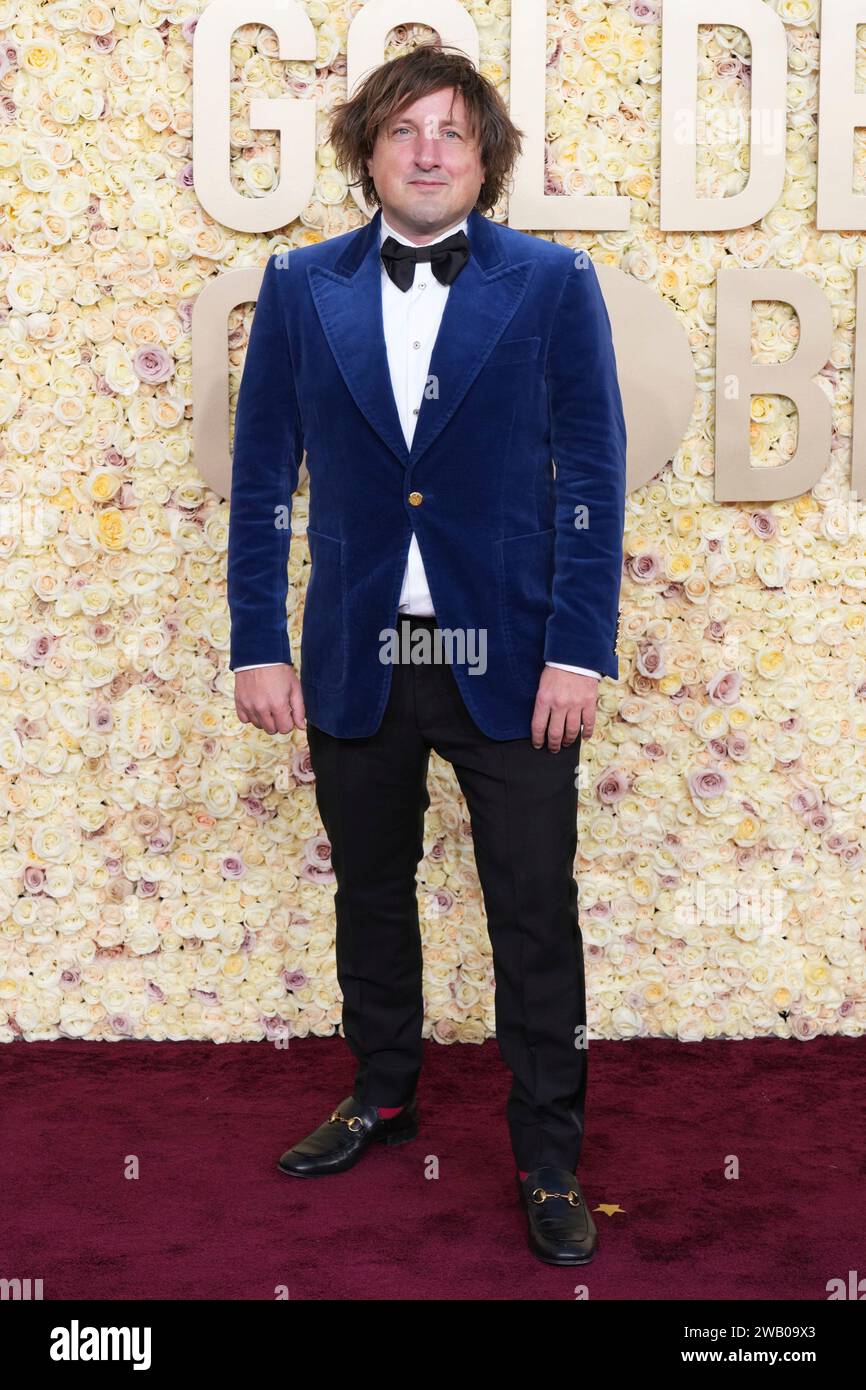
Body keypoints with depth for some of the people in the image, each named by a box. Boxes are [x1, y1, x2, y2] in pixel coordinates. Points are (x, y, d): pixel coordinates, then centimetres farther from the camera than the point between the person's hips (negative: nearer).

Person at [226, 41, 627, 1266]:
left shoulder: (554, 284, -1)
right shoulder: (300, 288, 5)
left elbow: (593, 479, -4)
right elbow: (262, 477, 4)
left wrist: (580, 652, -11)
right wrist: (258, 645, -1)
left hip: (512, 663, -2)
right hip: (356, 661, 3)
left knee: (535, 918, 4)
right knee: (370, 893, 18)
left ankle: (549, 1161, 20)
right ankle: (383, 1095, 39)